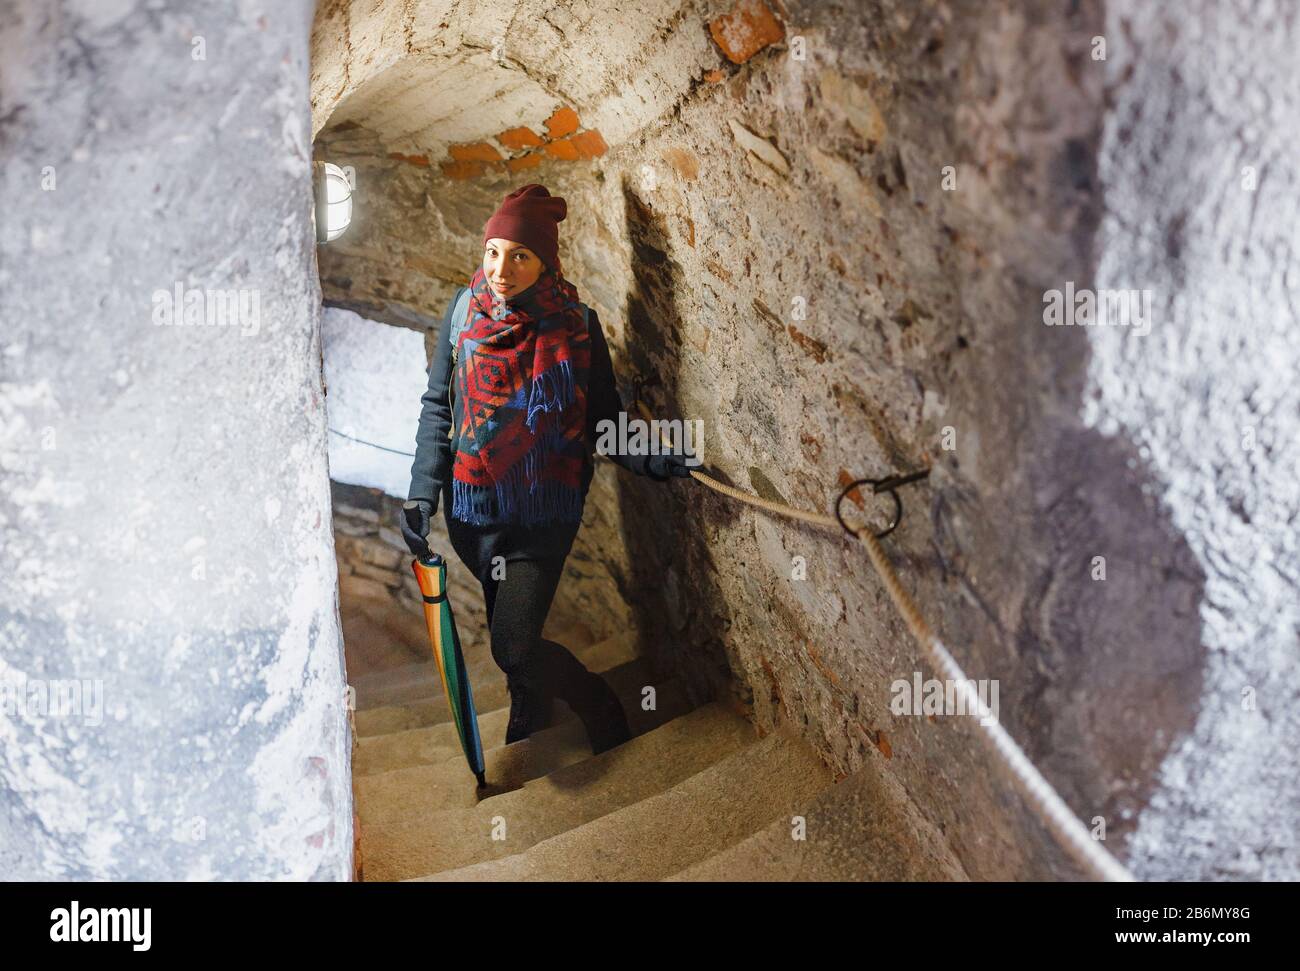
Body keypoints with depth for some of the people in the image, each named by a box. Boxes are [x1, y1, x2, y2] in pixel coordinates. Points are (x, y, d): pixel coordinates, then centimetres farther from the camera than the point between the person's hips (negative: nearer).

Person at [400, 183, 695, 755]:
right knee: (510, 629, 17)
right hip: (472, 508, 3)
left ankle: (604, 714, 18)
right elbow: (437, 406, 2)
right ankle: (530, 727, 46)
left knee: (515, 647, -10)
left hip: (546, 512, -2)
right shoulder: (463, 311, -3)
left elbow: (603, 413, -2)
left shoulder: (577, 323, -7)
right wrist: (423, 495, -5)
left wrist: (641, 459, -23)